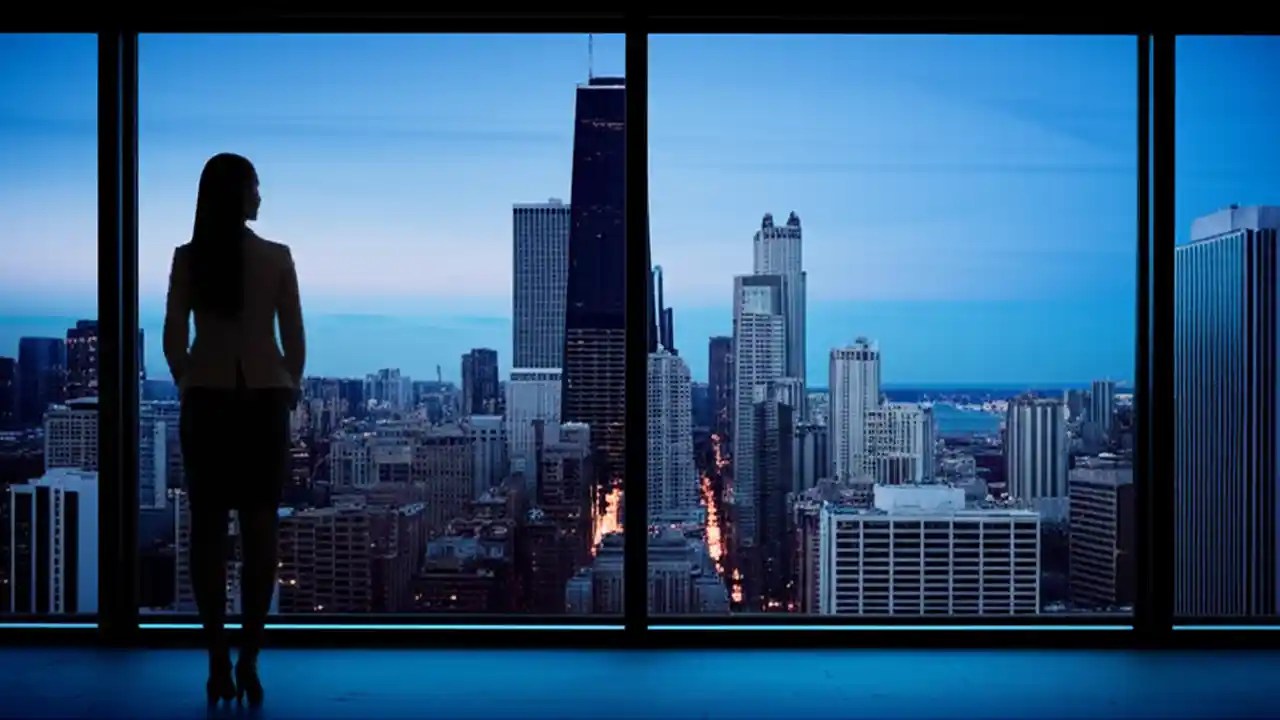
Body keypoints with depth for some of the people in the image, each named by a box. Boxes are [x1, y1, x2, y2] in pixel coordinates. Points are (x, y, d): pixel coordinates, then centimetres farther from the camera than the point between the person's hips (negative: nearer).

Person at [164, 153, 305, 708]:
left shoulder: (187, 259, -1)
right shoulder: (277, 258, -4)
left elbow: (173, 338, 0)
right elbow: (295, 338, 0)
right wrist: (291, 390, 15)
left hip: (206, 402, 1)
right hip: (263, 401, -1)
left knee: (208, 528, 5)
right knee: (259, 528, 4)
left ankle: (220, 662, 5)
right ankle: (247, 658, -2)